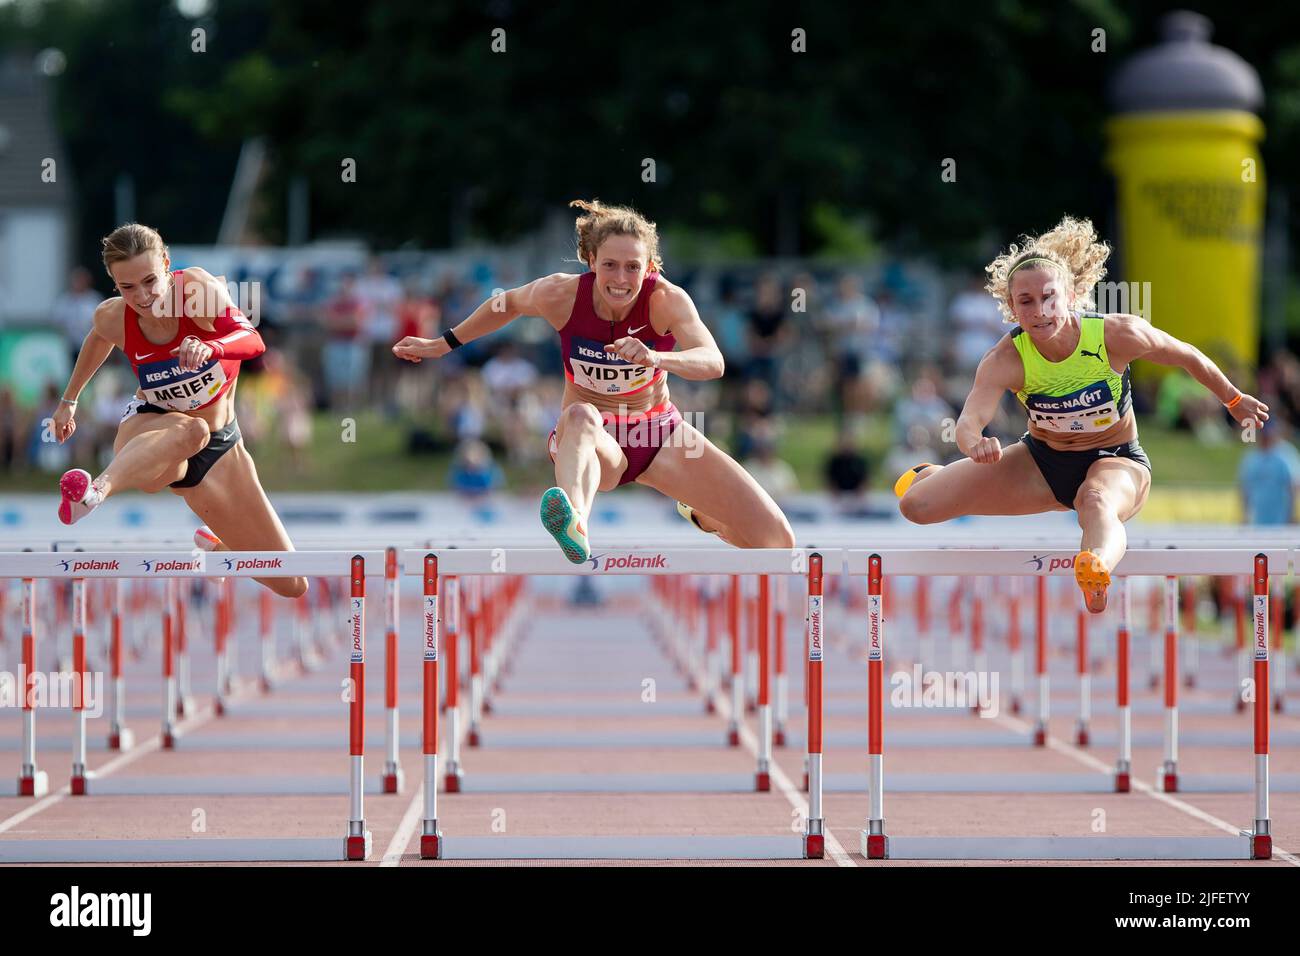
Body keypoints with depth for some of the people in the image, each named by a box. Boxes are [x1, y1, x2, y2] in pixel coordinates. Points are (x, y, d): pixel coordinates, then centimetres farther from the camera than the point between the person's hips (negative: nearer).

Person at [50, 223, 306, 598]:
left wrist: (212, 347, -58)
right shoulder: (113, 318, -13)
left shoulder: (197, 287, -21)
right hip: (151, 437, -2)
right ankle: (94, 492, -74)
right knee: (188, 430, -44)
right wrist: (69, 400, 26)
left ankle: (216, 548, 38)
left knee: (292, 585, 2)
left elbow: (253, 340, -37)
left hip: (218, 446, 2)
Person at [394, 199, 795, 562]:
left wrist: (656, 358, -57)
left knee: (777, 542, -8)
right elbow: (508, 303, 6)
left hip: (660, 434, 1)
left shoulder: (667, 300, -21)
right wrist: (442, 345, 15)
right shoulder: (562, 293, -17)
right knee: (580, 416, -42)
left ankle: (701, 513, 29)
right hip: (594, 440, -1)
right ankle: (575, 529, -72)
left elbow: (713, 363, -38)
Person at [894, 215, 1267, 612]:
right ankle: (932, 475, 37)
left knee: (1097, 503, -43)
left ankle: (1094, 572, -80)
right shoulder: (1005, 360, -23)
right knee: (916, 505, -4)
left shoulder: (1119, 335, -24)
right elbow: (970, 419, -37)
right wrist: (975, 446, -63)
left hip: (1115, 461, -3)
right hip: (1041, 461, 3)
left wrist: (1234, 400, 11)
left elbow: (1187, 357, -6)